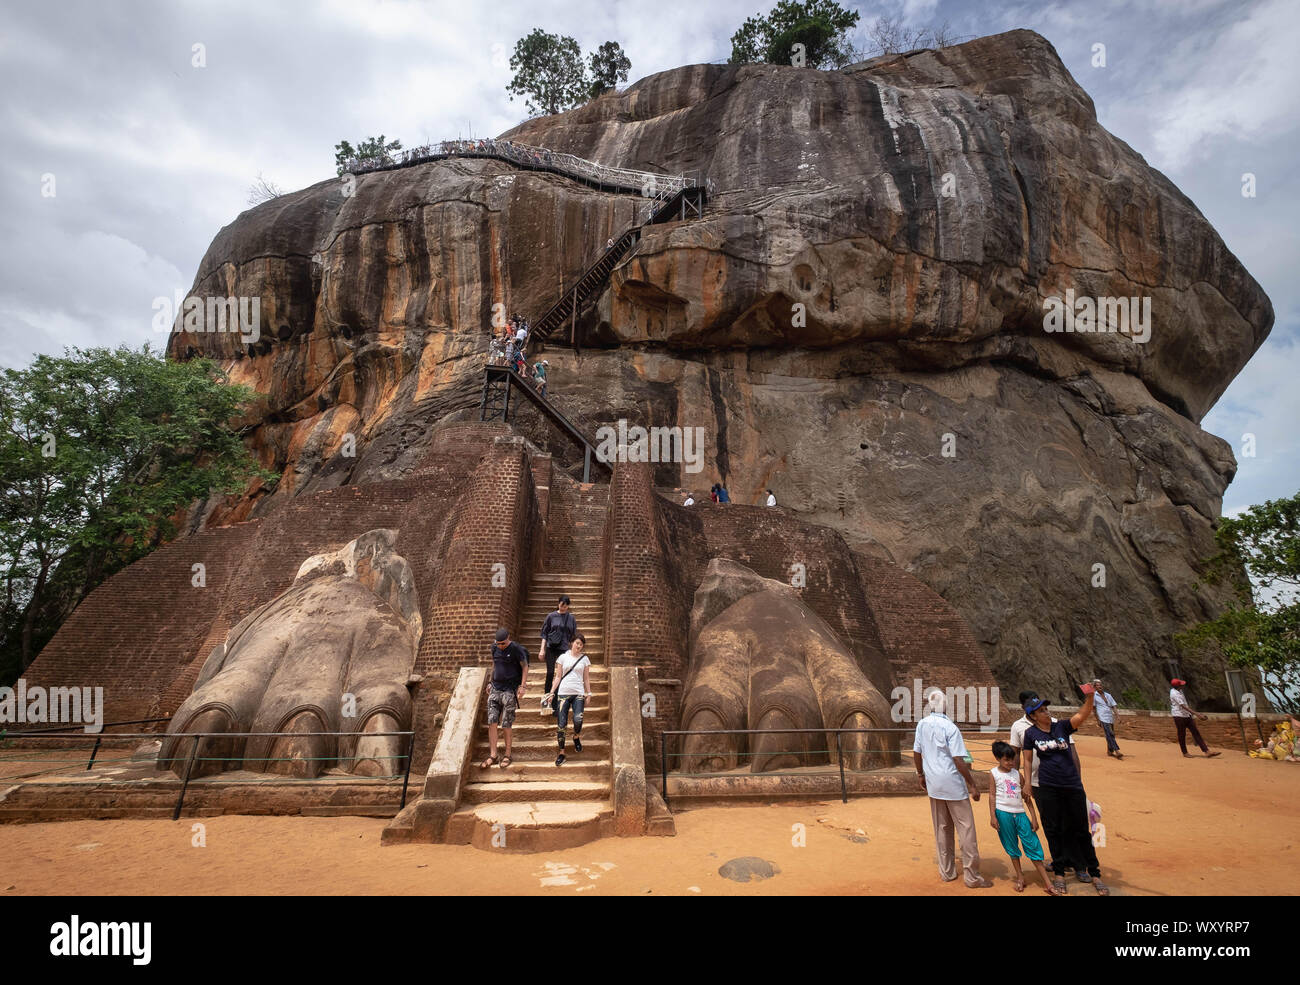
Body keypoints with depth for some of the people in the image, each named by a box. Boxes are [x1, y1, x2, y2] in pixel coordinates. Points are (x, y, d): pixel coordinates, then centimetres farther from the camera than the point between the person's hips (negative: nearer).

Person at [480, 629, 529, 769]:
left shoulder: (516, 649, -10)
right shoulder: (495, 648, 7)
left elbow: (525, 667, -5)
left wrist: (522, 686, -12)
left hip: (510, 690, -5)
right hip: (495, 689, 5)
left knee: (507, 724, -1)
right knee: (492, 722, 0)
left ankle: (507, 755, 12)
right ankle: (492, 755, 7)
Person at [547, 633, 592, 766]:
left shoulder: (584, 659, 9)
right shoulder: (563, 657, 7)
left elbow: (586, 678, 13)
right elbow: (558, 677, 10)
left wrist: (589, 693, 8)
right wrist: (552, 692, 4)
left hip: (578, 693, 0)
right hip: (563, 693, 0)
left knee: (578, 719, -19)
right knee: (561, 724, -4)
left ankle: (576, 737, 14)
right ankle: (561, 752, 6)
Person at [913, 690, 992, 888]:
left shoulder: (922, 725, 2)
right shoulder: (950, 728, -15)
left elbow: (916, 753, 9)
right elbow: (959, 761, -17)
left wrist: (921, 775, 22)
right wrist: (972, 786, -10)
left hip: (934, 784, 6)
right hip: (953, 784, -6)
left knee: (942, 829, 15)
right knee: (966, 829, 4)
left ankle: (947, 872, 24)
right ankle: (972, 876, 9)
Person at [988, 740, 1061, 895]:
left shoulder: (1017, 774, 7)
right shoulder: (994, 773, -1)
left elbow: (1026, 796, 11)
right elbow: (992, 796, -2)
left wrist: (1033, 817, 7)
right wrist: (992, 816, -8)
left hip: (1020, 813, 3)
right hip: (1003, 813, -2)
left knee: (1033, 845, 0)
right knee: (1011, 846, 7)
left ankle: (1047, 883, 4)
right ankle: (1019, 876, 22)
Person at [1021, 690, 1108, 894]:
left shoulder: (1062, 727, -3)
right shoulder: (1031, 733, -3)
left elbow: (1082, 715, -19)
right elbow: (1028, 759, 5)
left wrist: (1089, 696, -35)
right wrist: (1027, 784, 2)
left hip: (1073, 786, 1)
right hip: (1048, 788, 0)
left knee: (1081, 831, 8)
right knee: (1053, 830, 7)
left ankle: (1095, 874, 19)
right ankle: (1059, 873, 20)